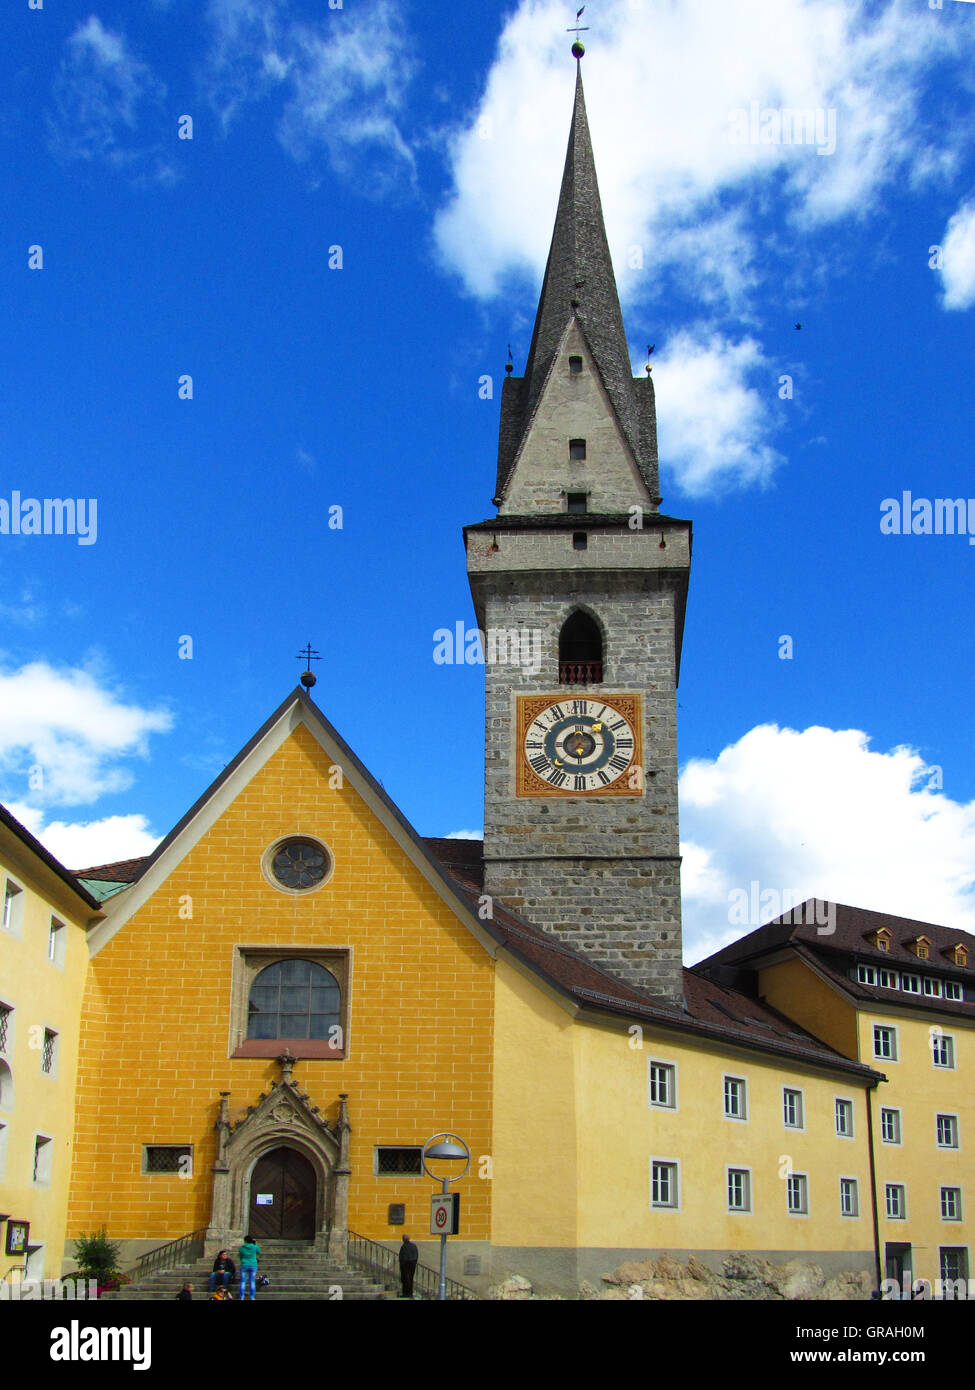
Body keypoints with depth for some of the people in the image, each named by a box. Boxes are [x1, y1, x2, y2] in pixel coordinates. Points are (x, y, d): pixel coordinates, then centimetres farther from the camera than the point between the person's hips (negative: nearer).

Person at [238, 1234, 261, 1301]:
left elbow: (240, 1256, 8)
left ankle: (242, 1298, 4)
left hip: (244, 1266, -1)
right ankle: (252, 1298, 6)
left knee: (243, 1282, 6)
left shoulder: (241, 1248, -6)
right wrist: (256, 1244, 18)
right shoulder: (255, 1247, -6)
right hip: (253, 1265, 1)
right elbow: (259, 1252, 14)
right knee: (252, 1282, 7)